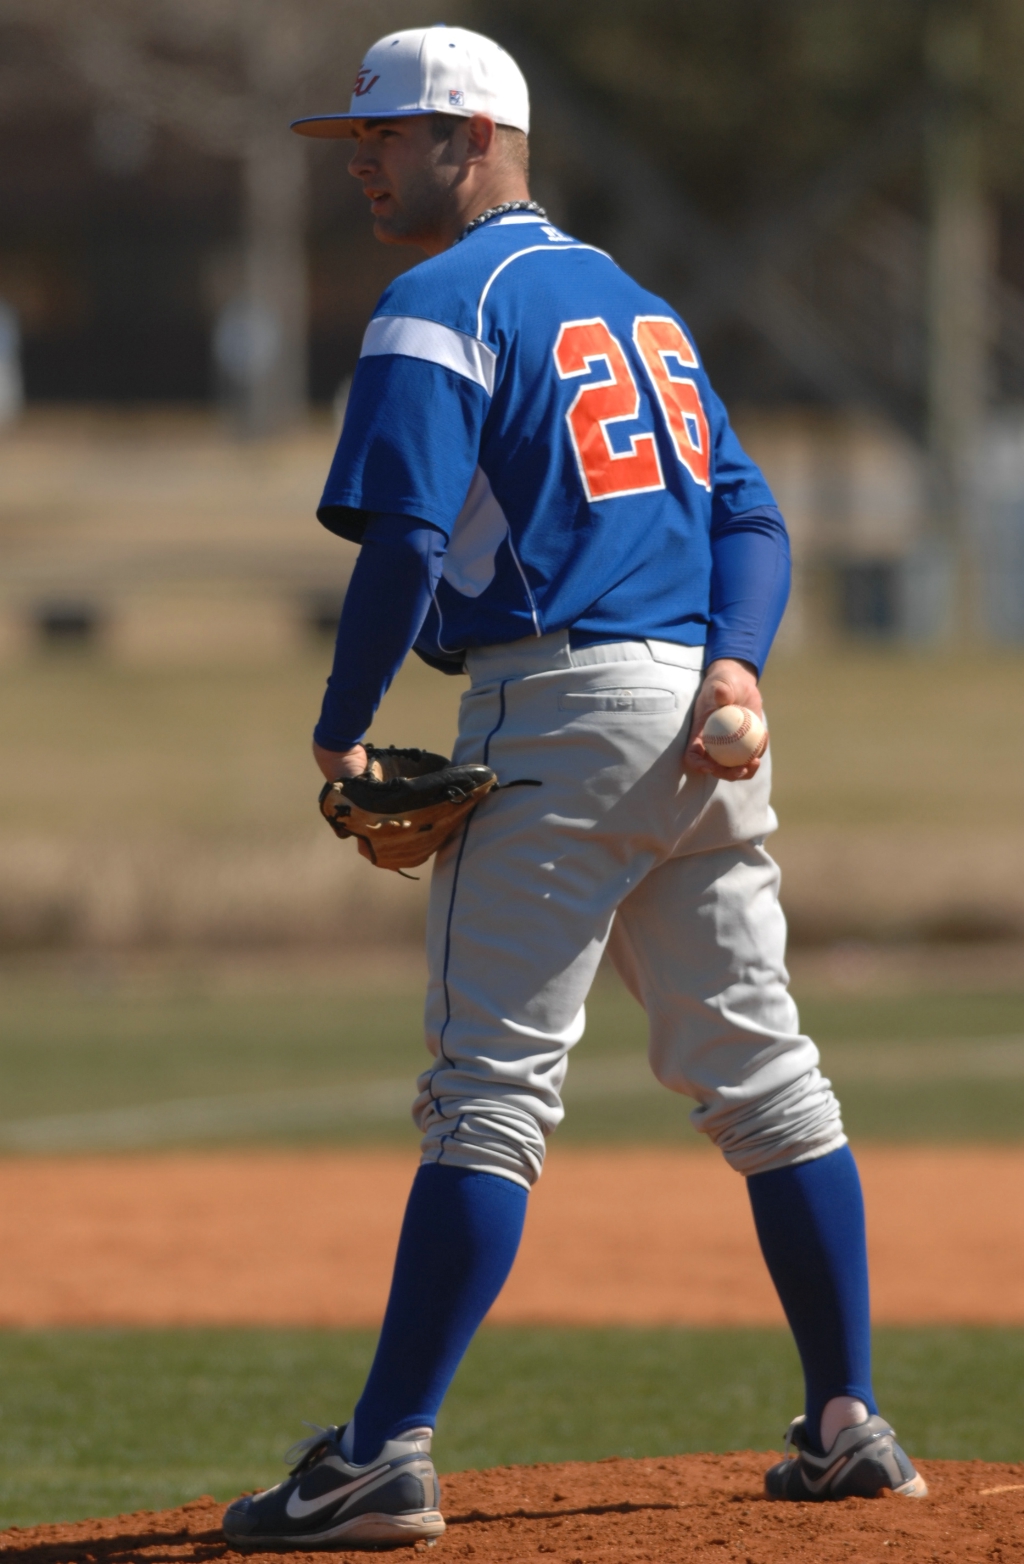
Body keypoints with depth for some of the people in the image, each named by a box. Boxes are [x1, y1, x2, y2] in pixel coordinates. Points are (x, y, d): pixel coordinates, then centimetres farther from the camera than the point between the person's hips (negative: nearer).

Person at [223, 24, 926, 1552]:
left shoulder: (443, 306, -5)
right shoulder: (628, 297, 22)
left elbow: (405, 538, -17)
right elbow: (750, 512, 16)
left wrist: (341, 735, -8)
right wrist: (734, 664, 0)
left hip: (563, 705, -8)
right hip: (705, 711, 8)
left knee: (493, 1087, -11)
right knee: (762, 1070, 13)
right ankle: (851, 1425, 15)